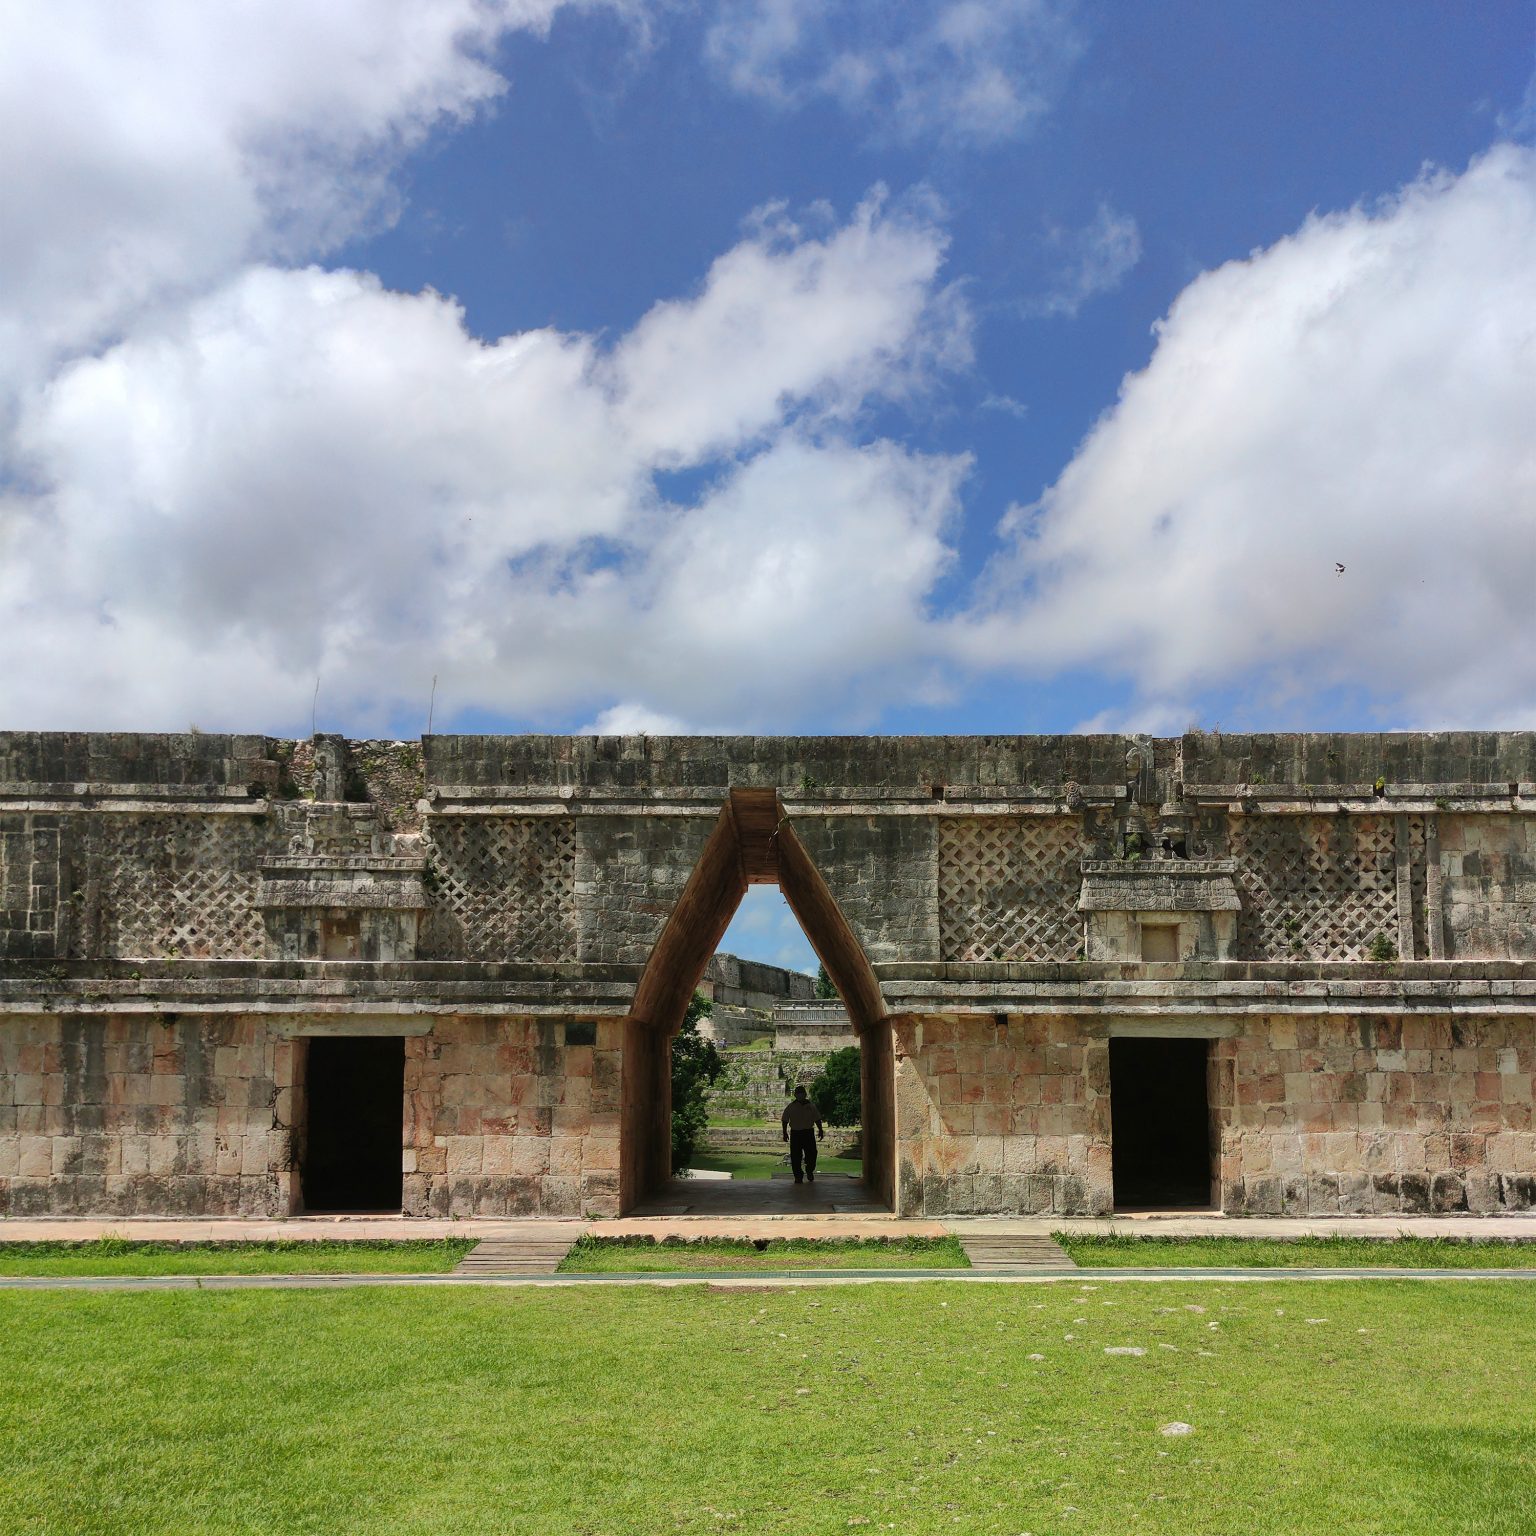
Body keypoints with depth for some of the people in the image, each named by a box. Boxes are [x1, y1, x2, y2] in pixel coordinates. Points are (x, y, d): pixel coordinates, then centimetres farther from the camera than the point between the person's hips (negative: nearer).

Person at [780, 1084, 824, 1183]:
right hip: (795, 1133, -1)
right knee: (796, 1156, -2)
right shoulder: (790, 1107, 2)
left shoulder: (811, 1106, 6)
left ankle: (810, 1171, 25)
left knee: (811, 1154, -1)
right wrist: (785, 1132, 0)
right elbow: (784, 1120, 5)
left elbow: (817, 1119, 11)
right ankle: (797, 1176, 7)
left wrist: (820, 1129, 2)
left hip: (808, 1133, 1)